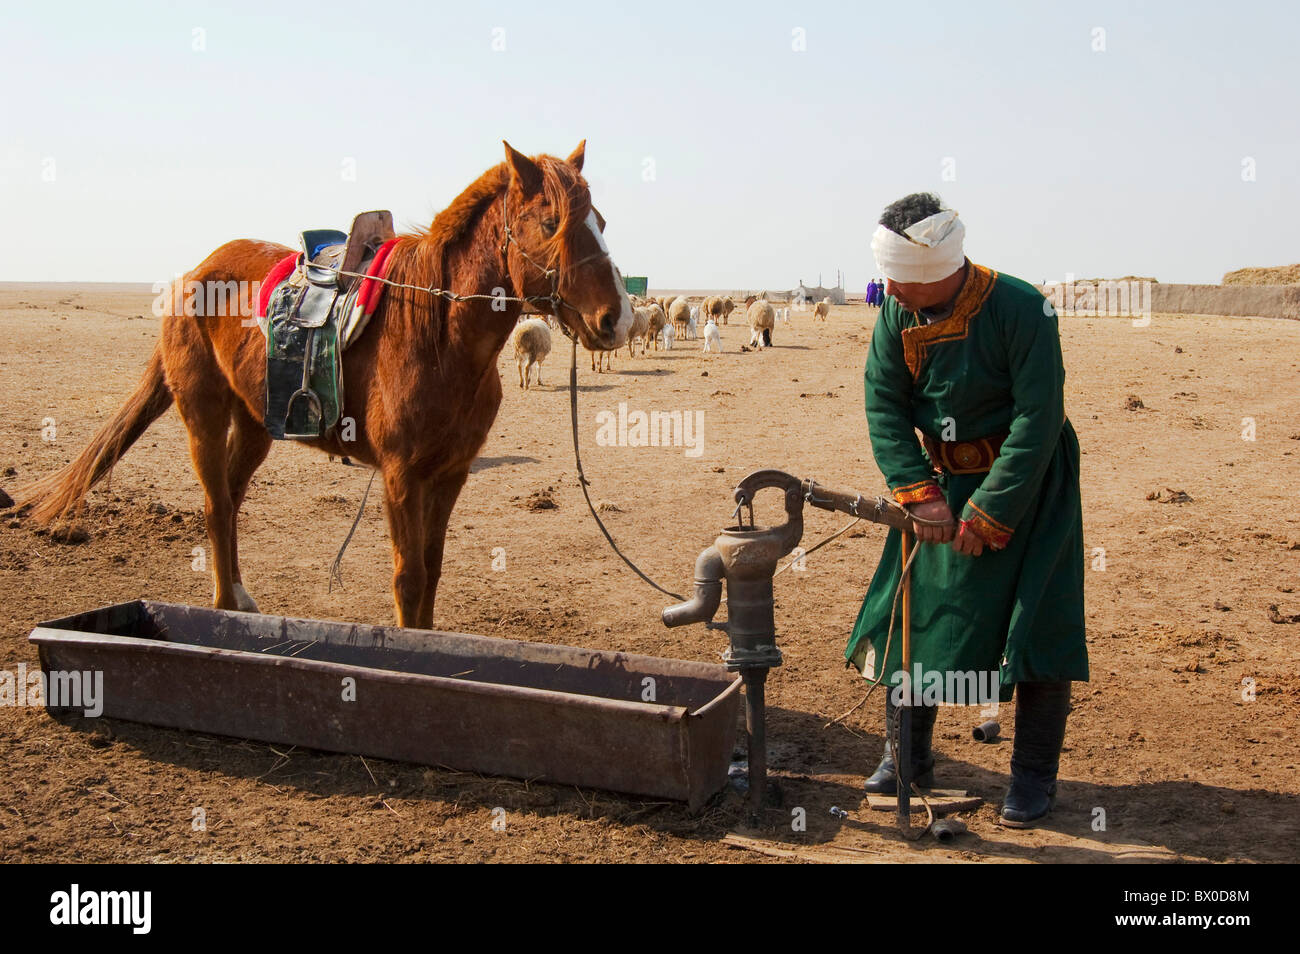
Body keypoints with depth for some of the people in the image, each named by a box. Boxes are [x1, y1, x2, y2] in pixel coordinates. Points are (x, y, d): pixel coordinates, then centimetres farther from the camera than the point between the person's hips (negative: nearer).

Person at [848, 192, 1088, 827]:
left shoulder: (1020, 309, -23)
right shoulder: (897, 314, -8)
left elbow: (1037, 419, -23)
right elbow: (884, 407, -8)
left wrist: (989, 512, -23)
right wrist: (919, 494, -19)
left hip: (1027, 480, -4)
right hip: (944, 478, 5)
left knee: (1037, 622, -6)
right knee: (911, 607, 4)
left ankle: (1034, 775, 9)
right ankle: (907, 755, 21)